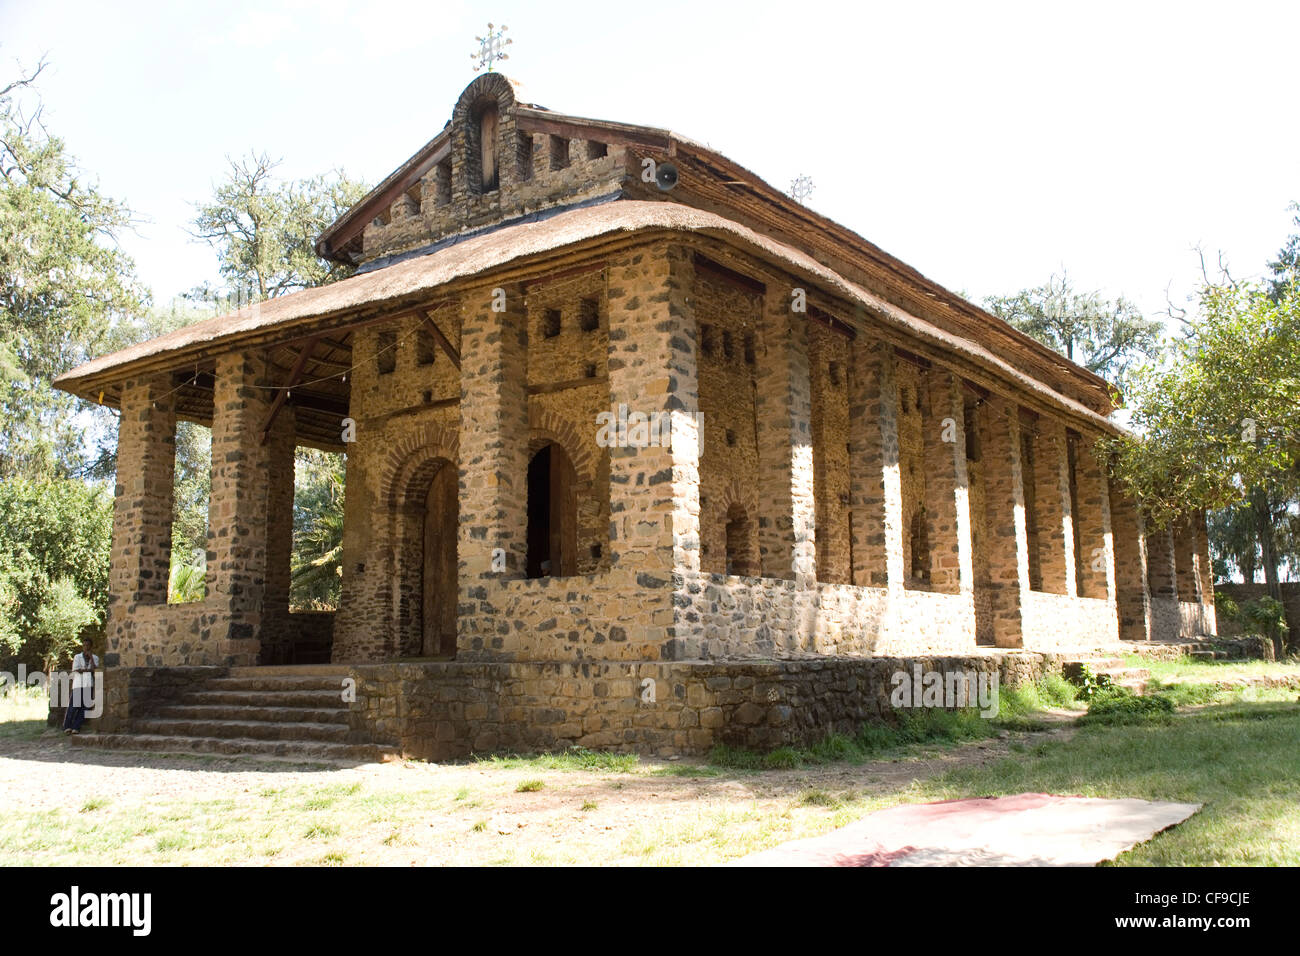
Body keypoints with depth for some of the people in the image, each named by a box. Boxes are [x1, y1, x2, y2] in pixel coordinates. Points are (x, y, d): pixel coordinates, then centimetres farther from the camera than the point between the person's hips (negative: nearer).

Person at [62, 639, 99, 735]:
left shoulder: (95, 658, 16)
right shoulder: (77, 657, 13)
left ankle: (76, 727, -6)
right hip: (78, 684, -1)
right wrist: (89, 670, 0)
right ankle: (67, 727, -2)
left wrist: (91, 657, -2)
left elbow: (94, 669, -2)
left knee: (84, 707, -7)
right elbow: (77, 670, 0)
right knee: (73, 706, -9)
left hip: (89, 685, 1)